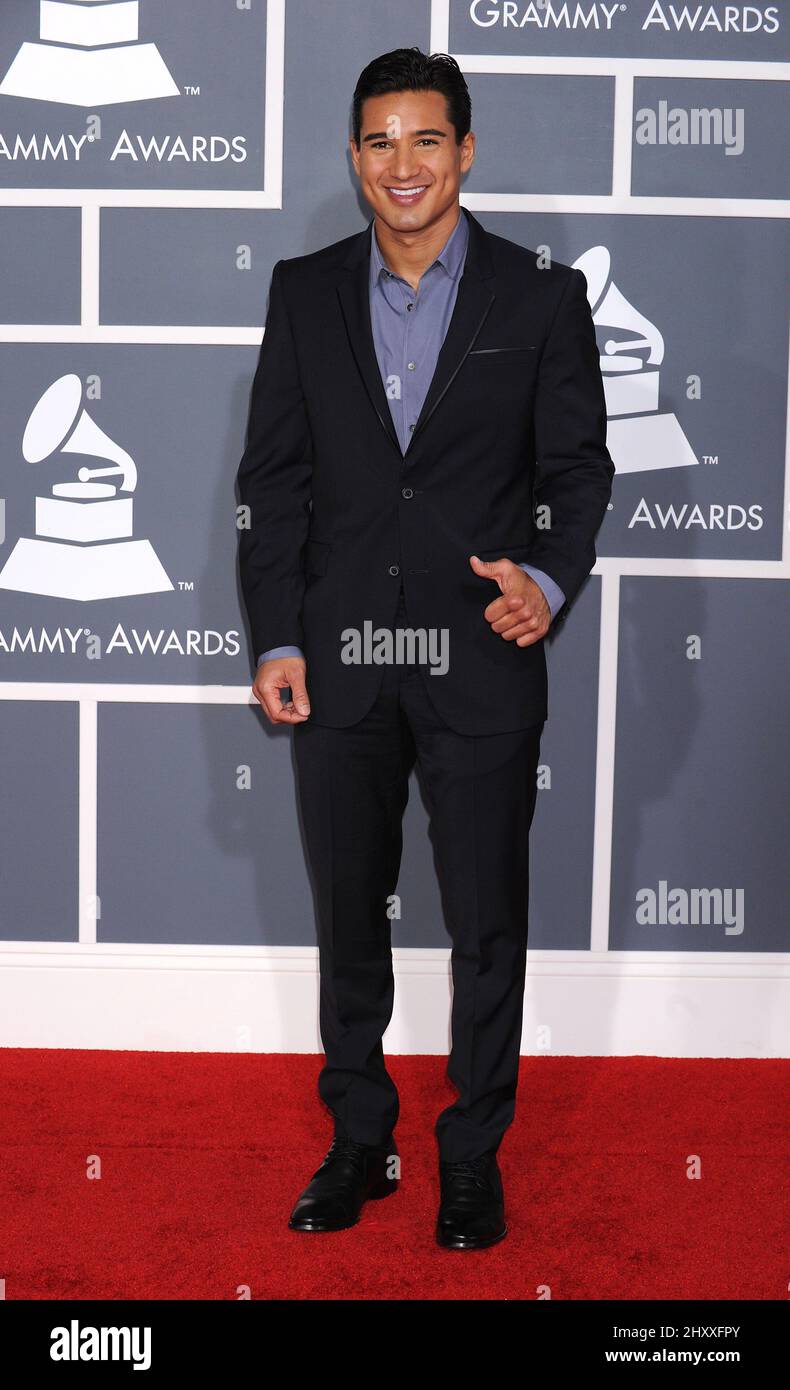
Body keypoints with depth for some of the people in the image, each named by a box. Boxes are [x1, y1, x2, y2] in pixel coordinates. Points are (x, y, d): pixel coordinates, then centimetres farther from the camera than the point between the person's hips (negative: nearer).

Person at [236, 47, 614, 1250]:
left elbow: (578, 463, 1)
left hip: (482, 658, -2)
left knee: (488, 922, 7)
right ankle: (359, 1140, 30)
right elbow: (273, 475, 6)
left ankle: (474, 1156, 25)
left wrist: (552, 581, -18)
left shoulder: (541, 298, 0)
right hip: (339, 660, 2)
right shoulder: (305, 292, 6)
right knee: (348, 914, 13)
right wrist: (275, 639, -1)